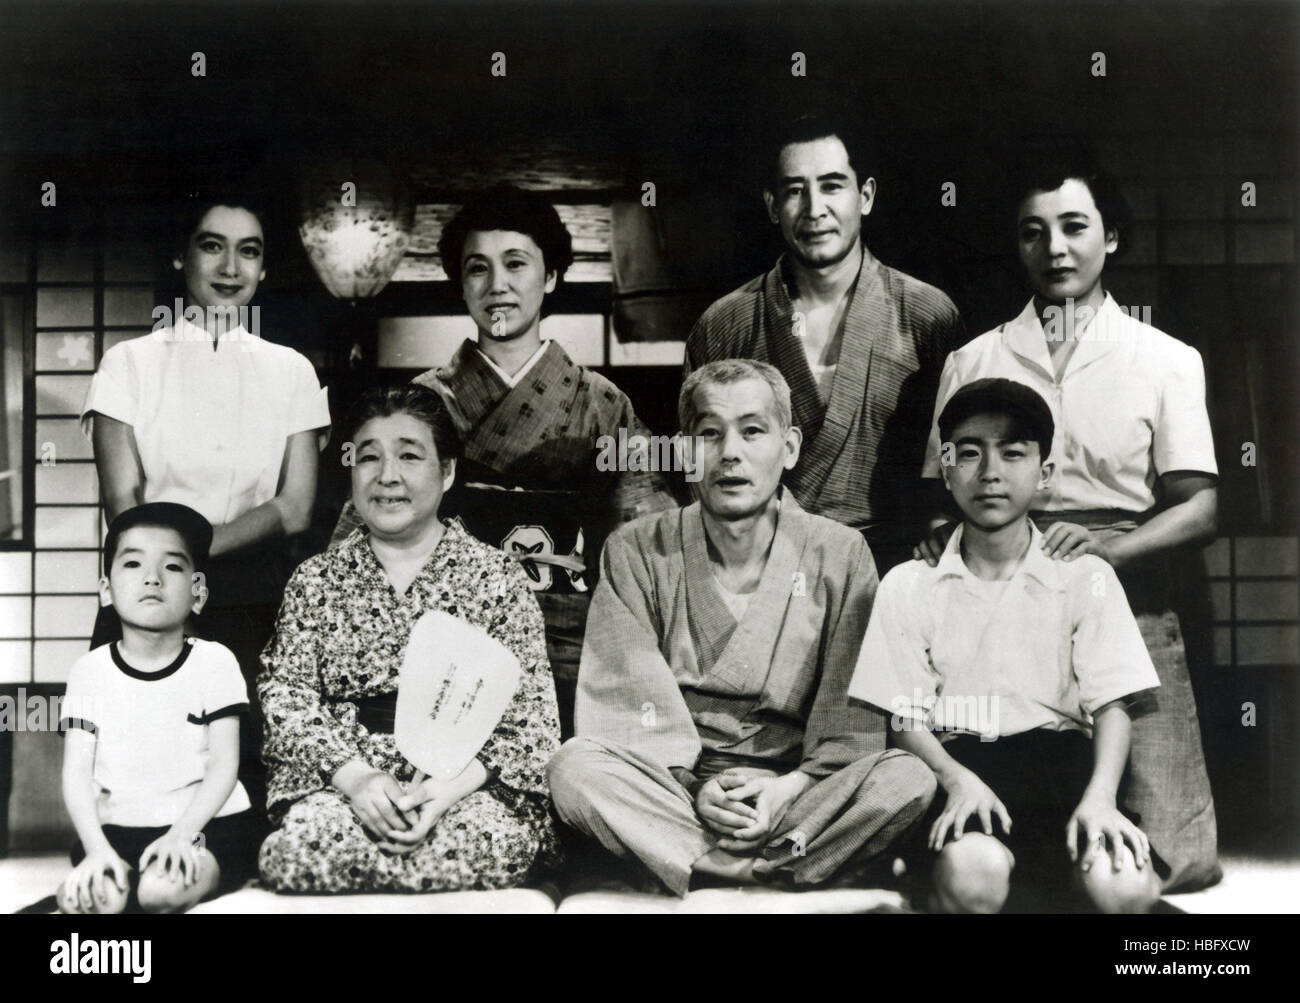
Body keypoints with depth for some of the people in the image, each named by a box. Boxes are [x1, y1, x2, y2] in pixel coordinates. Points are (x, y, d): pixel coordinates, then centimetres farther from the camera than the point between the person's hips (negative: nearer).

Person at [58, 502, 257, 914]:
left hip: (204, 824, -1)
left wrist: (182, 833, -20)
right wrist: (97, 848, -18)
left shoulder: (214, 661, -1)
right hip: (116, 830, 2)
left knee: (161, 891, -33)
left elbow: (224, 764, -4)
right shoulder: (90, 671, 4)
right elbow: (77, 771, -2)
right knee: (97, 898, -30)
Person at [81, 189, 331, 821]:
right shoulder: (130, 363, 8)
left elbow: (295, 508, 1)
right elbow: (123, 505, -1)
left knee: (247, 775, -6)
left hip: (254, 604, 1)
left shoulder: (291, 371, 11)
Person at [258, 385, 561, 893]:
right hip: (339, 777, 1)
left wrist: (453, 786, -15)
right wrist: (355, 776, -14)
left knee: (484, 844, -33)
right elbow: (287, 697, 4)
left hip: (471, 785, 0)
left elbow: (531, 713, 2)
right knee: (308, 842, -31)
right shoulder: (314, 580, 13)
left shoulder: (498, 578, 8)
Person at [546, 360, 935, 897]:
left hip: (795, 785, 0)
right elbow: (627, 701, -4)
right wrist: (695, 786, -18)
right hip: (672, 785, 0)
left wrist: (793, 786, -16)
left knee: (909, 777, -27)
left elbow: (855, 714, 0)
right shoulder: (635, 552, 3)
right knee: (573, 767, -30)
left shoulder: (840, 555, 4)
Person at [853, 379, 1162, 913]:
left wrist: (1100, 797, -17)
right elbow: (907, 720, 5)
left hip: (1061, 755, 2)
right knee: (974, 872, -36)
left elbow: (1111, 705, 3)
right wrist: (956, 779, -16)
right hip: (958, 764, -1)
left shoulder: (1085, 577, 9)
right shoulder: (908, 585, 8)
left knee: (1125, 887, -29)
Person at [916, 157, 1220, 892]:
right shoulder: (972, 362, 15)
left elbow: (1200, 508, 5)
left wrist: (1110, 545, -14)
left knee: (1173, 858, -10)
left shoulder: (1168, 361, 11)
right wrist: (941, 542, -10)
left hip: (1128, 602, 0)